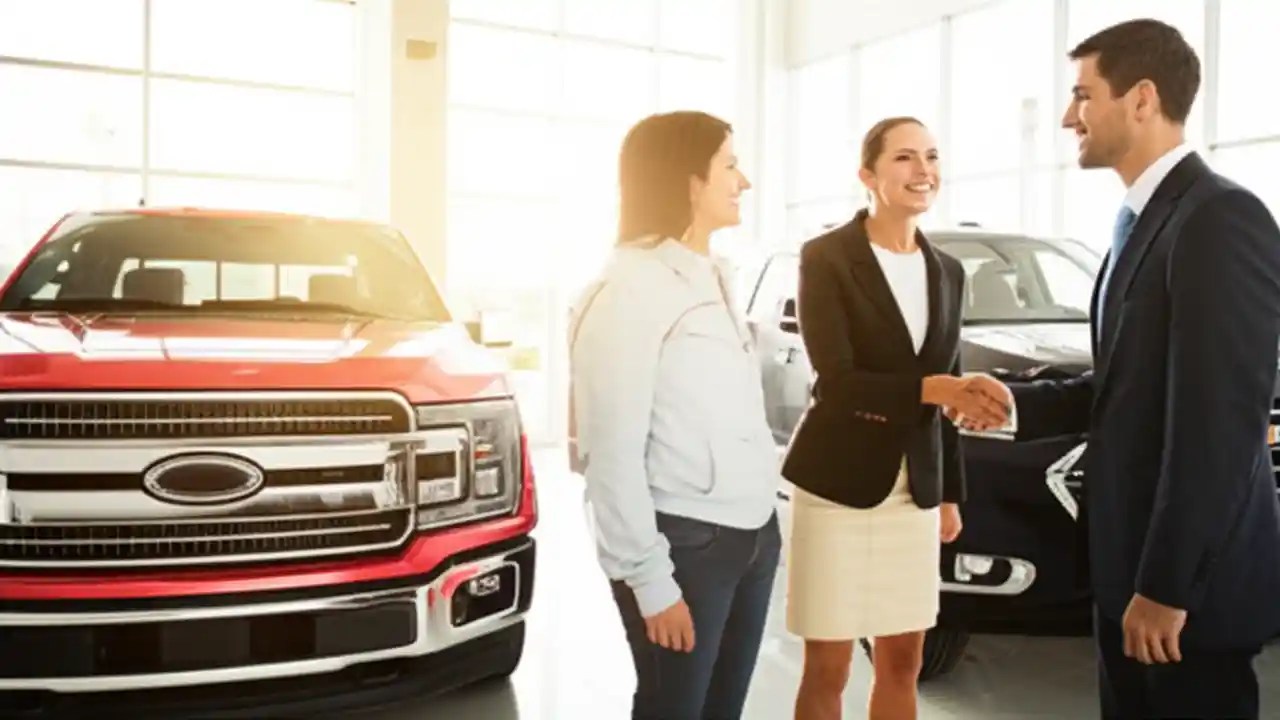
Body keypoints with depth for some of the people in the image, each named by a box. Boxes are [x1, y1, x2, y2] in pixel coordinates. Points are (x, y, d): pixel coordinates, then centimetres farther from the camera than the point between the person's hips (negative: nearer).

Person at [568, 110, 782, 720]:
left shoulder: (714, 276, 13)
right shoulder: (628, 289, -14)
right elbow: (614, 456, -17)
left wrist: (765, 524, 11)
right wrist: (649, 580, -15)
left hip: (751, 534, 8)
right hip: (685, 543, -8)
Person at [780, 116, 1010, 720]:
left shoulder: (947, 272, 9)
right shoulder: (825, 257, -9)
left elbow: (948, 386, 14)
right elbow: (835, 381, -18)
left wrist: (950, 495, 14)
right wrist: (936, 389, -30)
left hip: (915, 490, 6)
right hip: (837, 484, -5)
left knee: (902, 662, 14)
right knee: (828, 669, 4)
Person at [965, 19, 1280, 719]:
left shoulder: (1220, 218, -18)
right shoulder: (1142, 219, 12)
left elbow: (1218, 422, -23)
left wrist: (1167, 586, -21)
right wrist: (1018, 403, 4)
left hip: (1188, 573, -9)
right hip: (1128, 561, 9)